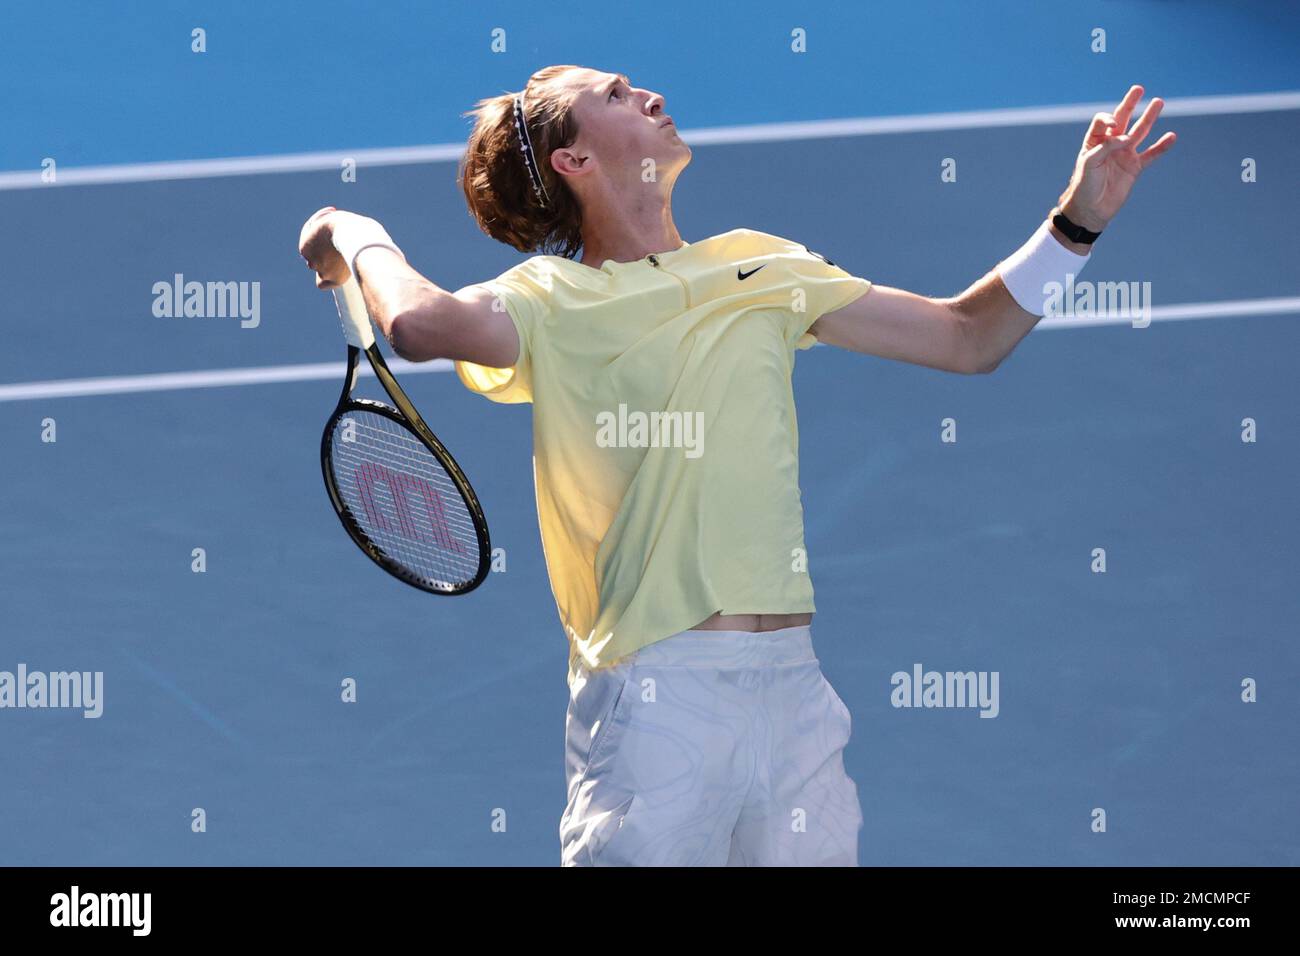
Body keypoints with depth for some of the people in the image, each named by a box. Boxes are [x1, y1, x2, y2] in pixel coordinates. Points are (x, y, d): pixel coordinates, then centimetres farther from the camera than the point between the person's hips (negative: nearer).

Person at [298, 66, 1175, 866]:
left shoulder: (760, 268, 17)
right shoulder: (552, 301, 0)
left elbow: (968, 338, 19)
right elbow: (424, 323, -22)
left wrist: (1077, 223, 11)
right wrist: (359, 237, -3)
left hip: (797, 689, 5)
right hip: (655, 694, -5)